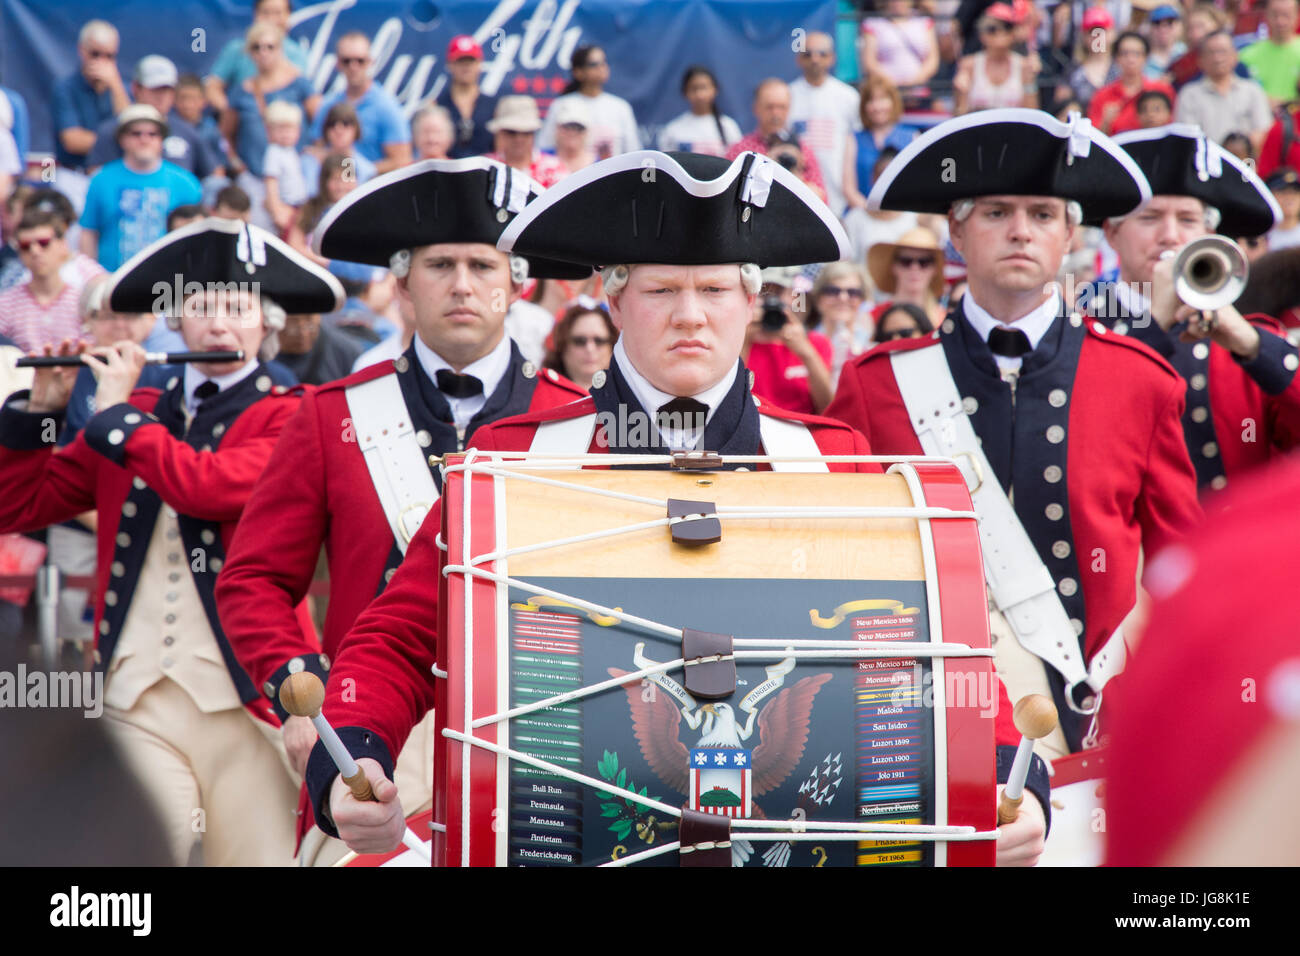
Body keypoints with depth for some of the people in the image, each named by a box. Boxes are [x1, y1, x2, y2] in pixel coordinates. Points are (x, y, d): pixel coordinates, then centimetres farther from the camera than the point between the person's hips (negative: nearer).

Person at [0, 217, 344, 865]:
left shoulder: (288, 419, 2)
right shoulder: (136, 415, 16)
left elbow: (207, 486, -18)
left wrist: (116, 413, -6)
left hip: (245, 698, -3)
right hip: (137, 701, 3)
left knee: (260, 856, -5)